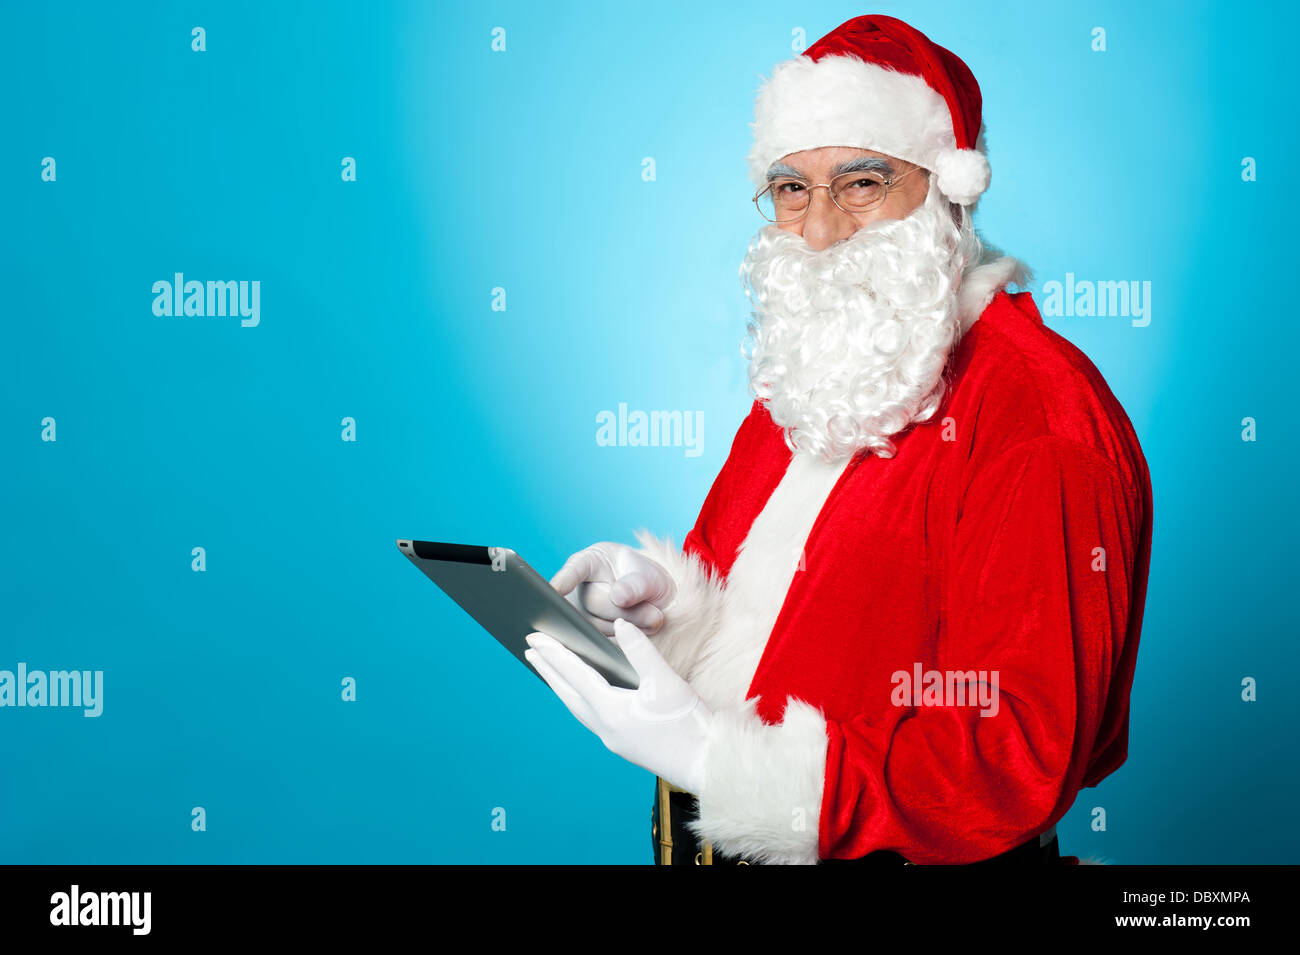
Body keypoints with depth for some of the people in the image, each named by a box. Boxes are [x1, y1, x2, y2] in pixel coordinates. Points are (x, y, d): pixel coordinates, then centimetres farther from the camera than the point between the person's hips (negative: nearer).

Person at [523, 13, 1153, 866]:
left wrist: (706, 755, -25)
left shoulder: (1042, 420, -17)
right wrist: (664, 594, -1)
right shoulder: (806, 375, 11)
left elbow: (1013, 760, -23)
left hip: (903, 853, -7)